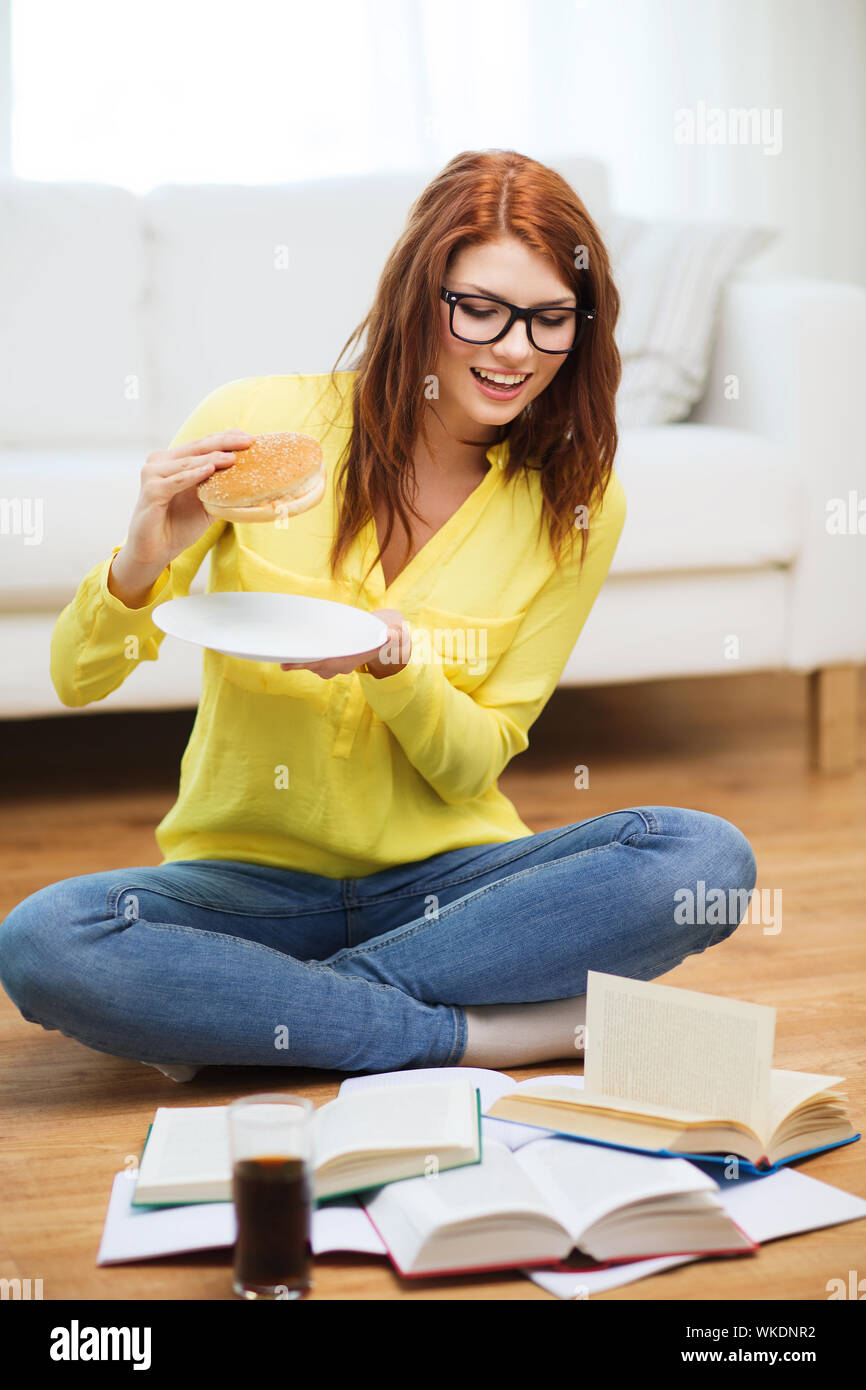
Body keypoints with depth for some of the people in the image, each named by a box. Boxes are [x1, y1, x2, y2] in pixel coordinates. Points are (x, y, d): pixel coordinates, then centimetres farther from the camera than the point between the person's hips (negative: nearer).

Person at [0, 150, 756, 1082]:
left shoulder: (578, 503, -4)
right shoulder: (257, 424, -9)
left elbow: (473, 767, -2)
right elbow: (78, 680, -4)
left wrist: (391, 662, -23)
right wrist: (140, 566, -26)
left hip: (445, 879, 2)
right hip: (245, 880, -1)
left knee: (708, 859, -24)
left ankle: (240, 1014, -20)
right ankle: (485, 1032, -19)